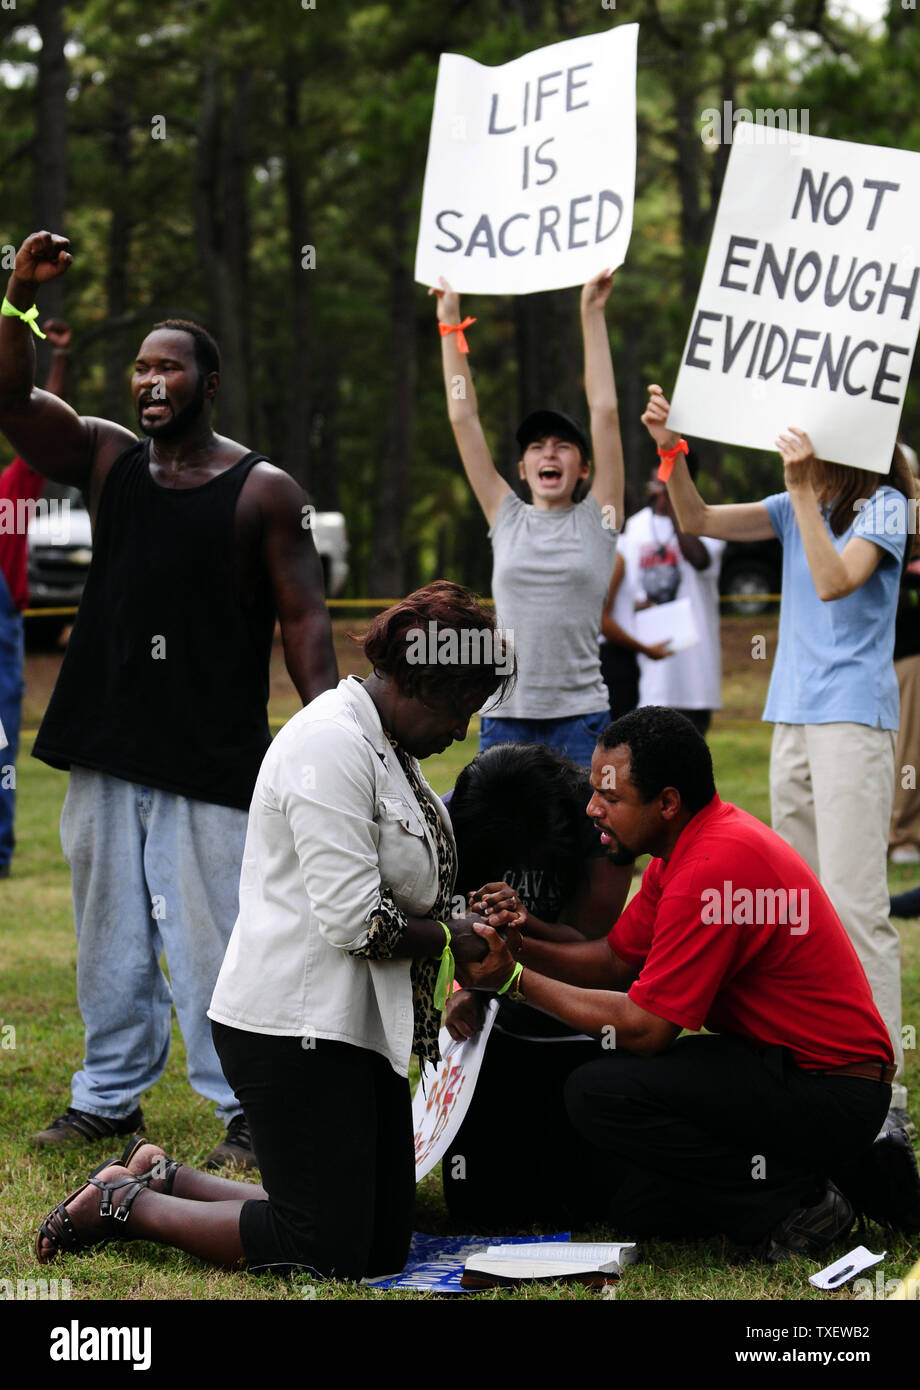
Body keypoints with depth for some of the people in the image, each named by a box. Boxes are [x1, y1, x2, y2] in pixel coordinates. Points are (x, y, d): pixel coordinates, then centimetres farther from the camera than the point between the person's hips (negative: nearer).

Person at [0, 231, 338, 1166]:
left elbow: (304, 617, -3)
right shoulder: (104, 459, 10)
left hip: (213, 758, -4)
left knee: (215, 937, -4)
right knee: (109, 933, 12)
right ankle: (110, 1094, 24)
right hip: (107, 747, 5)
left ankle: (247, 1109, 6)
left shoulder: (262, 491, -1)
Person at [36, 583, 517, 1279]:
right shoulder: (333, 745, -17)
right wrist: (452, 939, -8)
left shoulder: (391, 746, 15)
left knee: (385, 1243, 10)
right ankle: (125, 1202, 7)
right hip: (296, 1025, -11)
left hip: (359, 1025, 11)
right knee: (333, 1254, -9)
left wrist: (470, 916, 5)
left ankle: (164, 1177, 21)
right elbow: (353, 920, -22)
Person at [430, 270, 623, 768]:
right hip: (505, 716, 2)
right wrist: (450, 321, 12)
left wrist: (592, 313, 0)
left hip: (579, 716, -2)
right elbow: (463, 418, 12)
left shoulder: (595, 520, 6)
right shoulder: (507, 519, 11)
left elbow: (605, 410, 1)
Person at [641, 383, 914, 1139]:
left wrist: (805, 491, -24)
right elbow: (700, 520, 8)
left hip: (853, 721, -8)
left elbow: (834, 581, -21)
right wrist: (671, 451, -5)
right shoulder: (794, 508, 12)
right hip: (793, 720, 8)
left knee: (855, 904, -14)